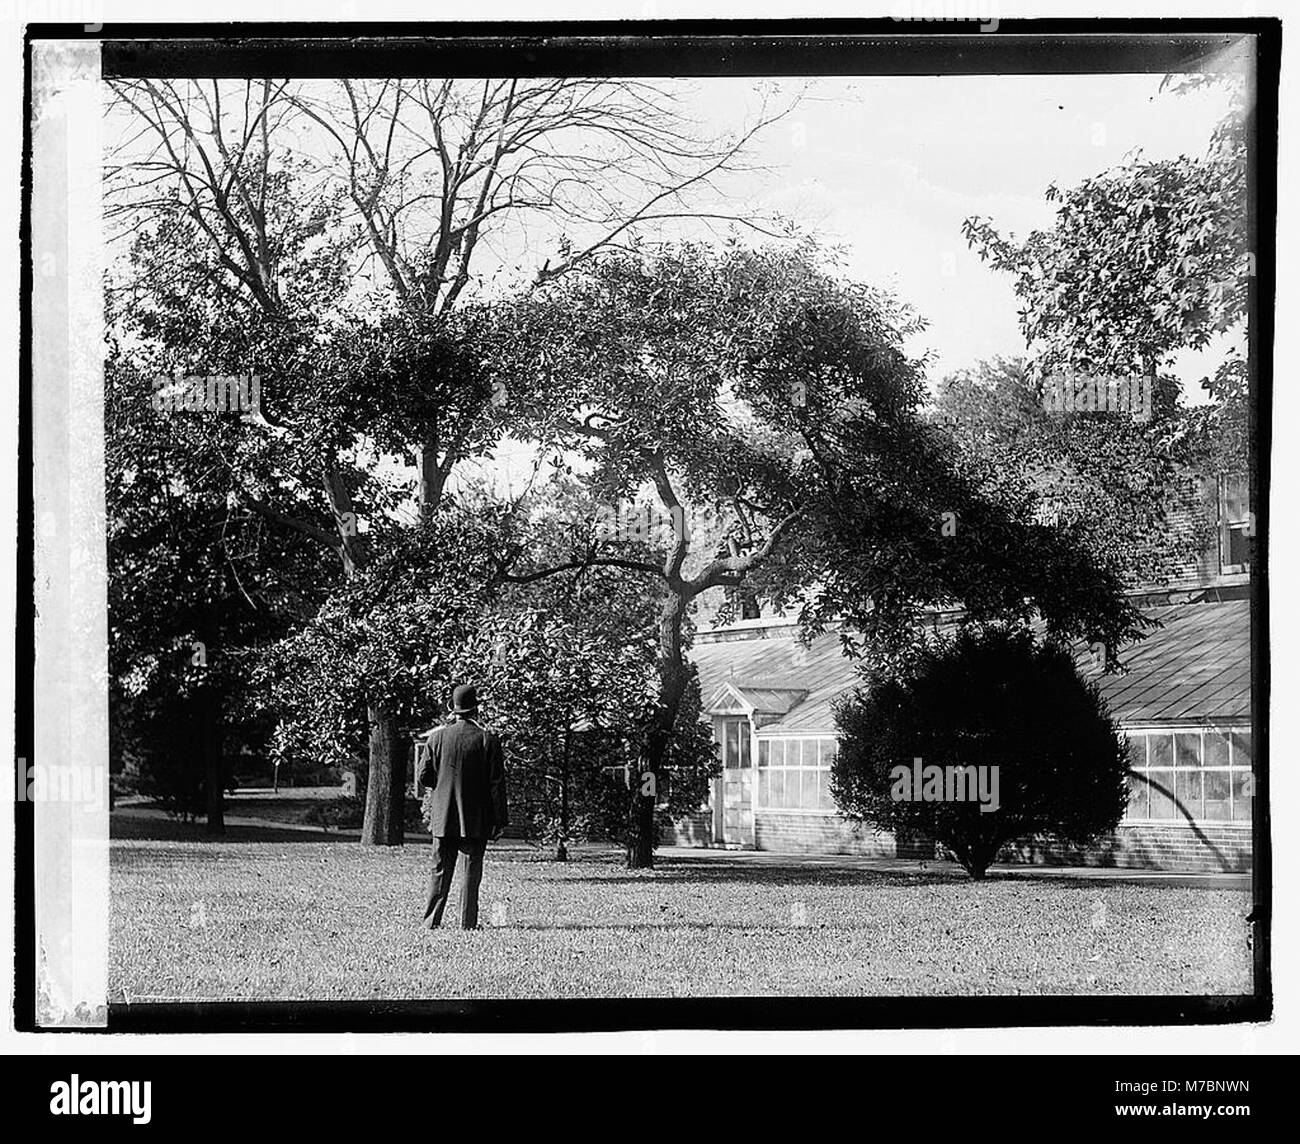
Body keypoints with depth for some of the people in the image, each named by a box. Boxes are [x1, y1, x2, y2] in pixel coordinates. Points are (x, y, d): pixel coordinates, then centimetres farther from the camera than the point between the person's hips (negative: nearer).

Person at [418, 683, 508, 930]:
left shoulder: (437, 737, -1)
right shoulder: (488, 741, -7)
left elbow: (424, 777, 2)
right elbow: (497, 784, -7)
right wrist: (500, 820, -2)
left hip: (443, 817, 2)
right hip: (477, 819, -2)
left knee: (440, 870, 8)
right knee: (472, 870, 4)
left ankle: (431, 920, 5)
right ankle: (468, 922, 3)